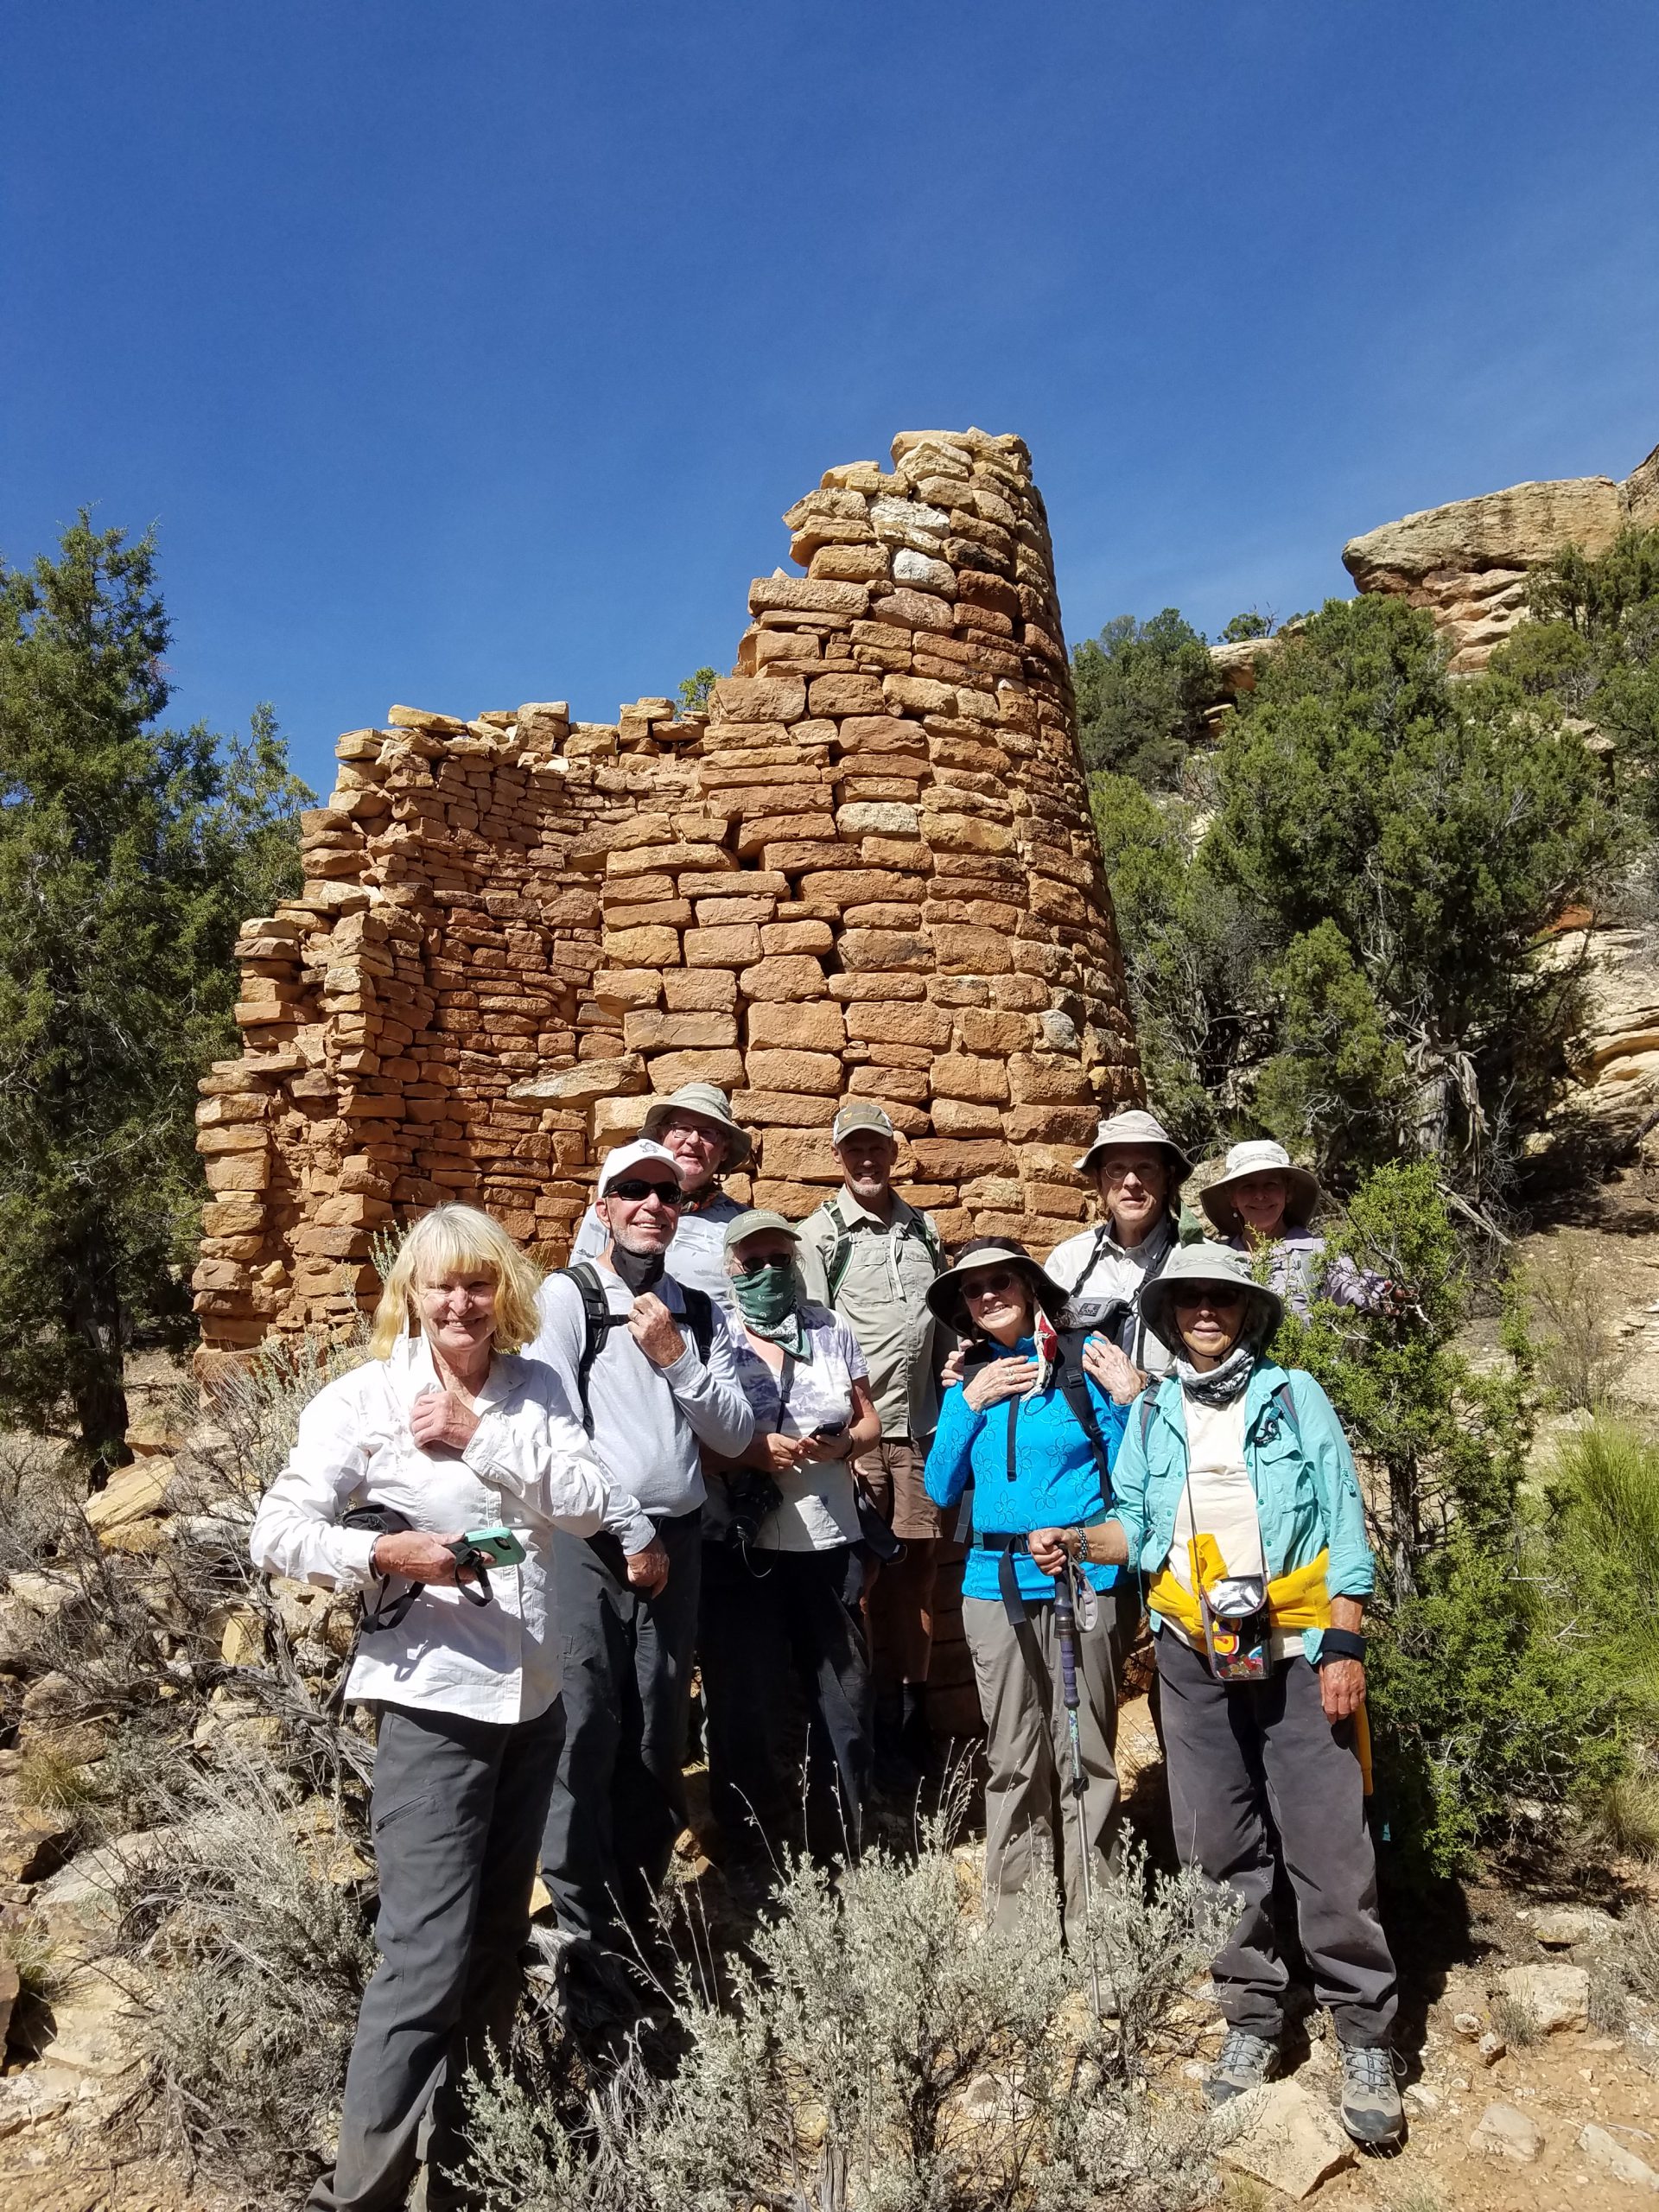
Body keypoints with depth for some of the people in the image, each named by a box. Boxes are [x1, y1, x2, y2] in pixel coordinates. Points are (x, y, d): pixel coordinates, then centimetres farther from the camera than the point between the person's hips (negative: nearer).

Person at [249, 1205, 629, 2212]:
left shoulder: (537, 1390, 3)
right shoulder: (365, 1396, -8)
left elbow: (595, 1506, -8)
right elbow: (276, 1533, -11)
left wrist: (482, 1436, -16)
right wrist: (382, 1553, -26)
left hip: (534, 1695, 5)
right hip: (434, 1699, -5)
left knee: (498, 1943, 17)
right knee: (427, 1957, -4)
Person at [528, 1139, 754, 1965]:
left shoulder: (699, 1312, 12)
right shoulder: (568, 1295, -3)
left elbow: (734, 1432, 8)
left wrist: (674, 1357, -8)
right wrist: (630, 1537, -9)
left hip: (677, 1541, 5)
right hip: (587, 1539, -4)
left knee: (658, 1740, 9)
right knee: (586, 1733, -6)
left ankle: (636, 1921, 23)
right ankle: (583, 1933, 9)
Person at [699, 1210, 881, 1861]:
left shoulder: (832, 1330, 7)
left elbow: (870, 1421, 13)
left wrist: (842, 1444, -8)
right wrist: (747, 1452, -20)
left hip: (828, 1543, 3)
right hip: (739, 1551, -3)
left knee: (844, 1700, 10)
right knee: (748, 1710, 6)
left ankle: (841, 1857, 28)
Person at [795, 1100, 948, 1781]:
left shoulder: (924, 1230, 14)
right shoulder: (819, 1234, -1)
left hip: (921, 1428, 4)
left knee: (915, 1571, 10)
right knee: (852, 1576, 0)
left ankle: (908, 1714, 23)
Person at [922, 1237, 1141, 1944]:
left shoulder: (1086, 1362, -3)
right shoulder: (969, 1380, 8)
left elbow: (1126, 1480, -2)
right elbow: (941, 1488, 3)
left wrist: (1125, 1400, -14)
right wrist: (970, 1403, -5)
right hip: (996, 1586, 3)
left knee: (1084, 1754, 4)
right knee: (1012, 1759, 12)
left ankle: (1088, 1923, 19)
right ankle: (1011, 1922, 26)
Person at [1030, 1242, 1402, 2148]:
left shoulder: (1294, 1396, -2)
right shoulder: (1151, 1414, 6)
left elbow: (1343, 1523, -4)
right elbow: (1139, 1528, 11)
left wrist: (1345, 1646, -9)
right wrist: (1076, 1541, -8)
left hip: (1297, 1655, -3)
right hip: (1195, 1664, 3)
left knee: (1329, 1851, 0)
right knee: (1221, 1853, 11)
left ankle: (1365, 2040, 15)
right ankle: (1252, 2020, 27)